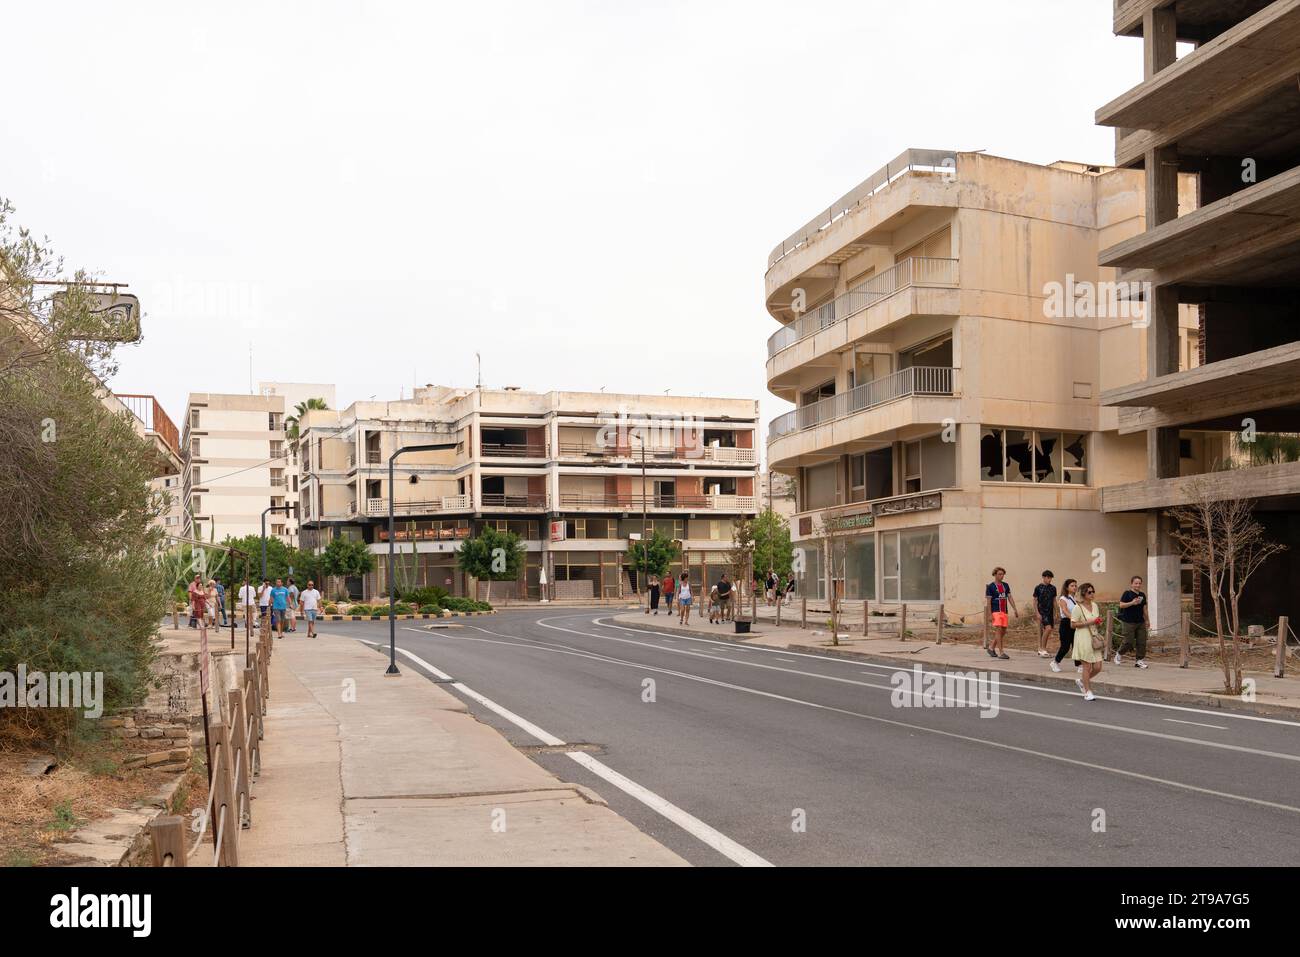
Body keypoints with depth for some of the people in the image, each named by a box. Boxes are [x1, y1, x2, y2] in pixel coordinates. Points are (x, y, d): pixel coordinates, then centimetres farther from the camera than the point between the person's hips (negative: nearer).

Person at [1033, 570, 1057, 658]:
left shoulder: (1053, 588, 10)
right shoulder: (1038, 587, -3)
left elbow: (1054, 601, 16)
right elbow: (1035, 601, -2)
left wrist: (1055, 613, 12)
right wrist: (1038, 613, -10)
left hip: (1050, 612, 5)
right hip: (1042, 612, -5)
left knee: (1041, 630, 10)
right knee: (1048, 628, -17)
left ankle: (1041, 649, 16)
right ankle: (1042, 649, -10)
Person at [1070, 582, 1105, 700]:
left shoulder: (1095, 605, 10)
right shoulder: (1078, 607, -9)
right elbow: (1073, 624, -11)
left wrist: (1099, 623, -1)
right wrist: (1088, 622, -19)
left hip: (1095, 638, 6)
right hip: (1084, 638, -6)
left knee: (1098, 667, 3)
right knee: (1087, 666, -1)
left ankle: (1081, 680, 28)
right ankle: (1087, 692, 10)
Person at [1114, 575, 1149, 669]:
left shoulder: (1142, 595, 14)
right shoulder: (1127, 594, -5)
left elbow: (1144, 608, 20)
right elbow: (1121, 605, -12)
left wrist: (1147, 620, 20)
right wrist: (1132, 603, -23)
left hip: (1140, 622, 6)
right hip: (1128, 622, -6)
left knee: (1142, 642, 2)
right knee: (1128, 642, -6)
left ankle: (1140, 660, 9)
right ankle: (1119, 653, 20)